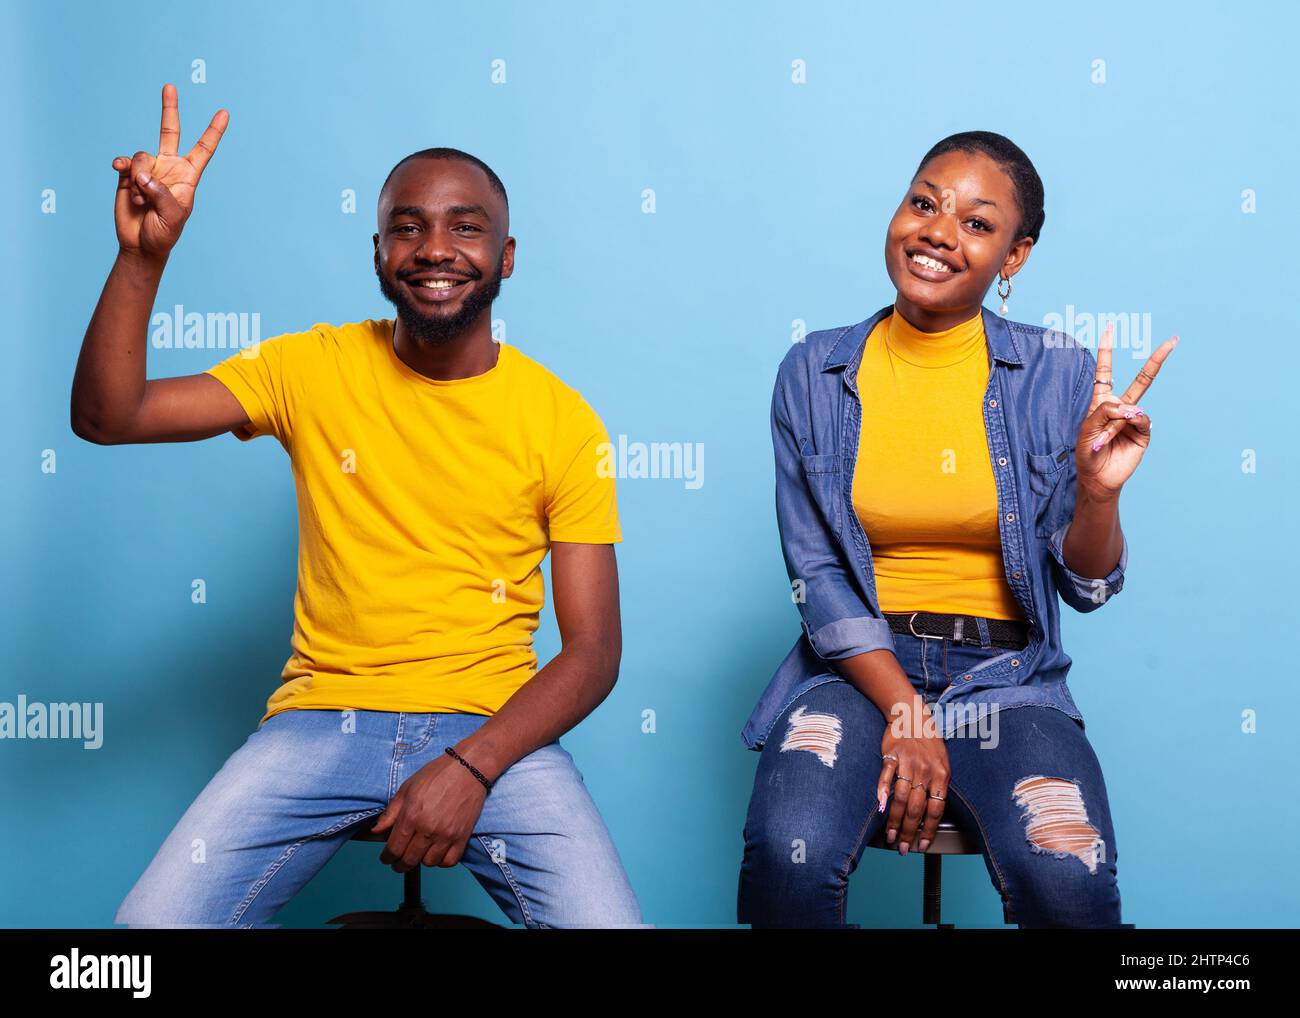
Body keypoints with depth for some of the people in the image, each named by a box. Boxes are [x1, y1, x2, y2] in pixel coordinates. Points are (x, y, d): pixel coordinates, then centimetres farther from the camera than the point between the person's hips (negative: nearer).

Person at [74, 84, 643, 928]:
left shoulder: (563, 421, -1)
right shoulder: (315, 369, 3)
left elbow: (594, 651, -3)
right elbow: (107, 416, -5)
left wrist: (471, 766, -17)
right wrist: (144, 255, -19)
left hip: (494, 730, 0)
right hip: (324, 720, 1)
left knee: (607, 921, -23)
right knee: (156, 921, -19)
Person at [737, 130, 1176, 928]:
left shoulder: (1062, 376, 1)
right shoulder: (813, 375, 2)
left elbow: (1086, 587, 3)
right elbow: (816, 576, 0)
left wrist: (1098, 493, -18)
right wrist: (904, 711, -12)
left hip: (1005, 676, 0)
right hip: (857, 667, 0)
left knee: (1070, 883, -29)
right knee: (788, 857, -30)